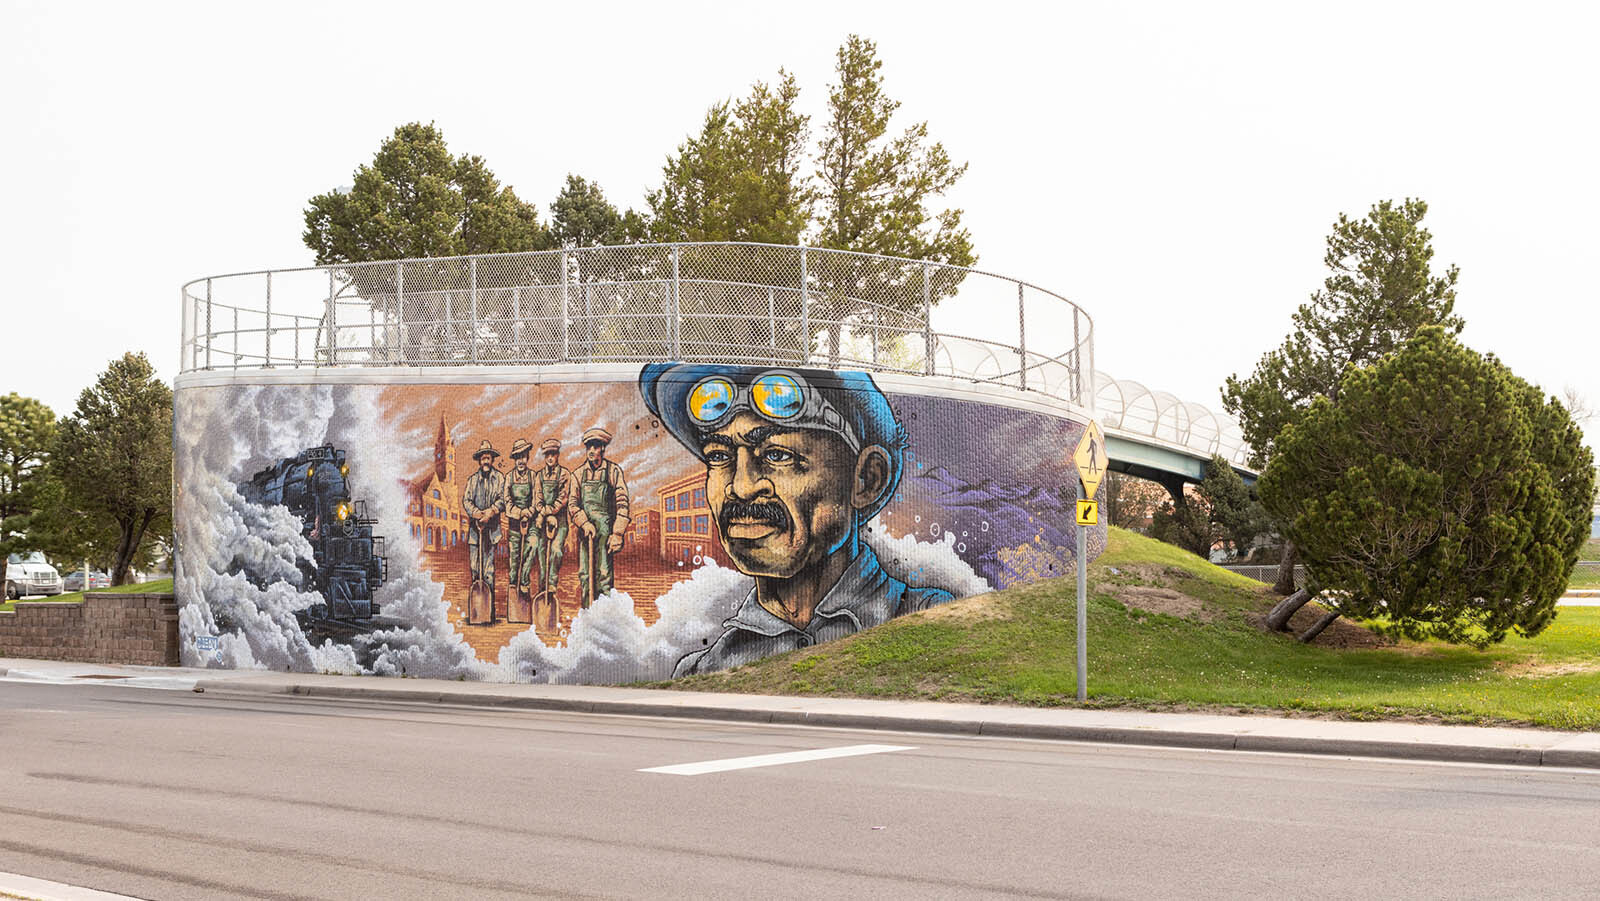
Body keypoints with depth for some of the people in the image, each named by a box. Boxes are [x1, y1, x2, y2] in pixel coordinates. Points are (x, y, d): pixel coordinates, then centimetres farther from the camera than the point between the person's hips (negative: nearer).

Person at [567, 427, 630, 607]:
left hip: (606, 530, -3)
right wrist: (585, 523, -11)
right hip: (585, 530, 3)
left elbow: (622, 504, -2)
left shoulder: (614, 471, 2)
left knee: (604, 573, -10)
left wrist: (617, 533, -9)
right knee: (585, 574, 3)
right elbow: (572, 504, 7)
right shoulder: (579, 474, 11)